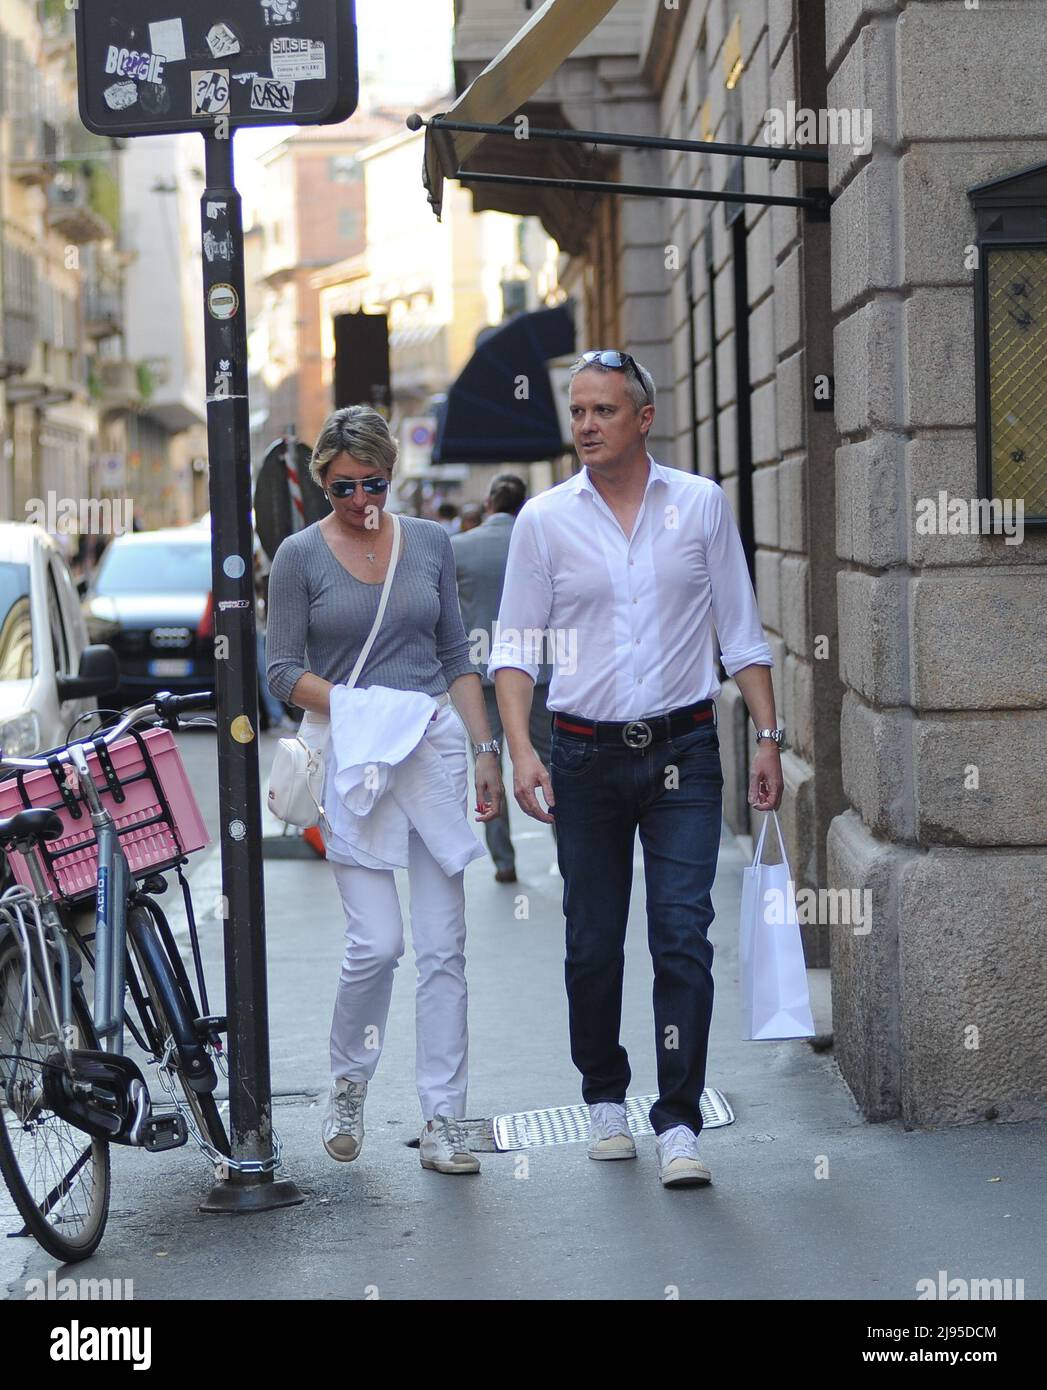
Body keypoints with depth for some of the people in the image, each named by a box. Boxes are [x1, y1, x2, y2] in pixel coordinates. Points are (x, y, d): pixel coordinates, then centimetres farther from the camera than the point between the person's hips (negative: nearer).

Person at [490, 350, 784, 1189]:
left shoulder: (702, 505, 3)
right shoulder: (545, 520, 3)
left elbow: (742, 631, 8)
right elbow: (514, 645, 5)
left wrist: (768, 736, 1)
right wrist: (520, 750, -8)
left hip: (683, 749, -1)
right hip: (587, 754, 1)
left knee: (683, 932, -9)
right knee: (593, 944, 7)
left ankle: (679, 1122, -6)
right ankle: (605, 1098, 26)